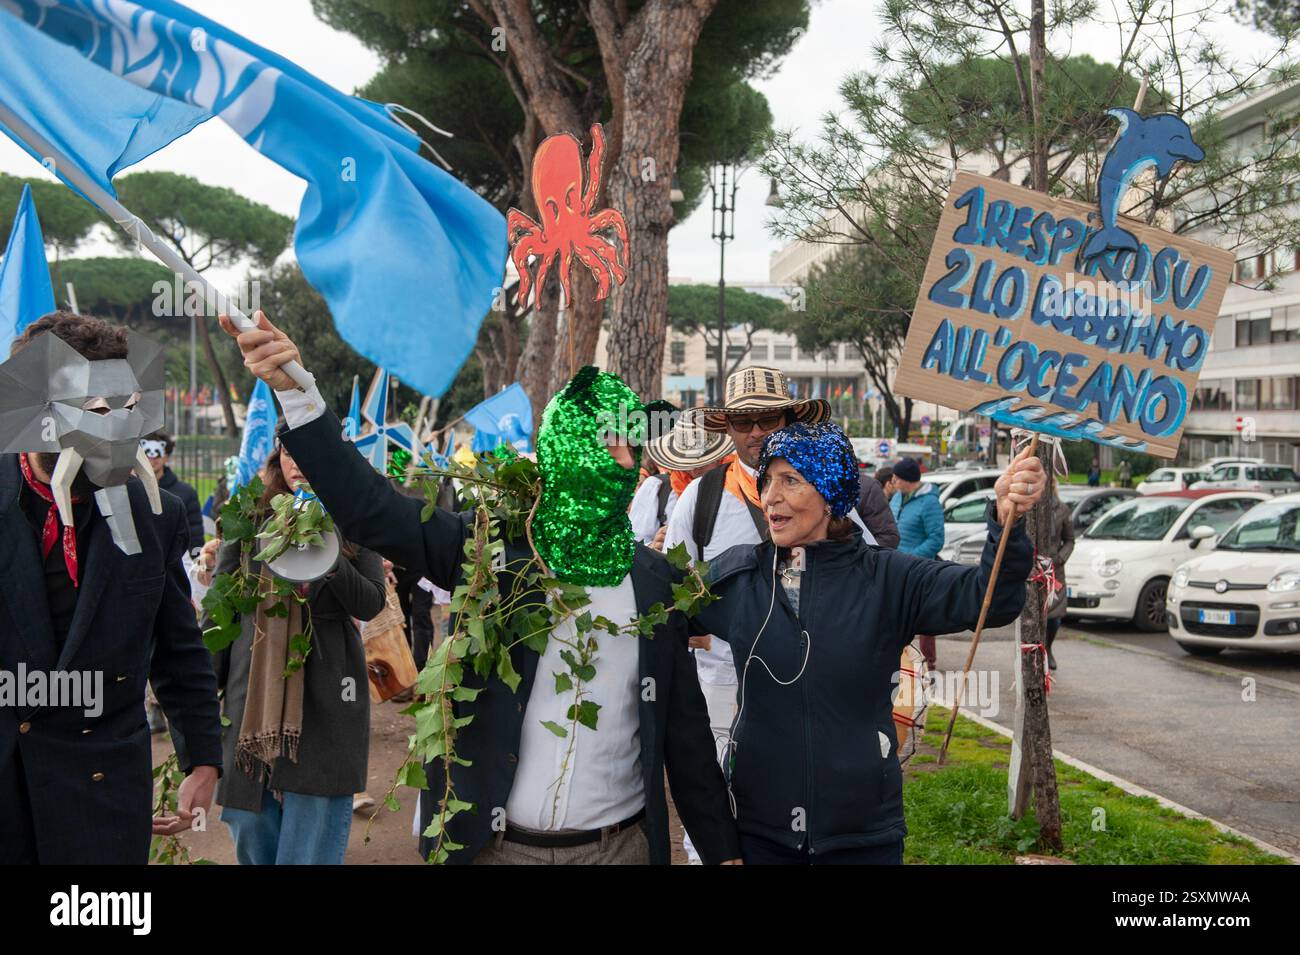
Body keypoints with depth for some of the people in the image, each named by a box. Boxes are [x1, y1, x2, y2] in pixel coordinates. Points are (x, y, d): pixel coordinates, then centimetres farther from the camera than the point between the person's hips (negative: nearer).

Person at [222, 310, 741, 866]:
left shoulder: (655, 579, 3)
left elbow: (685, 727, 7)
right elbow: (369, 508, -15)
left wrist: (721, 849, 7)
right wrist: (293, 390, -26)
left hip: (620, 845, 2)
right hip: (494, 843, -1)